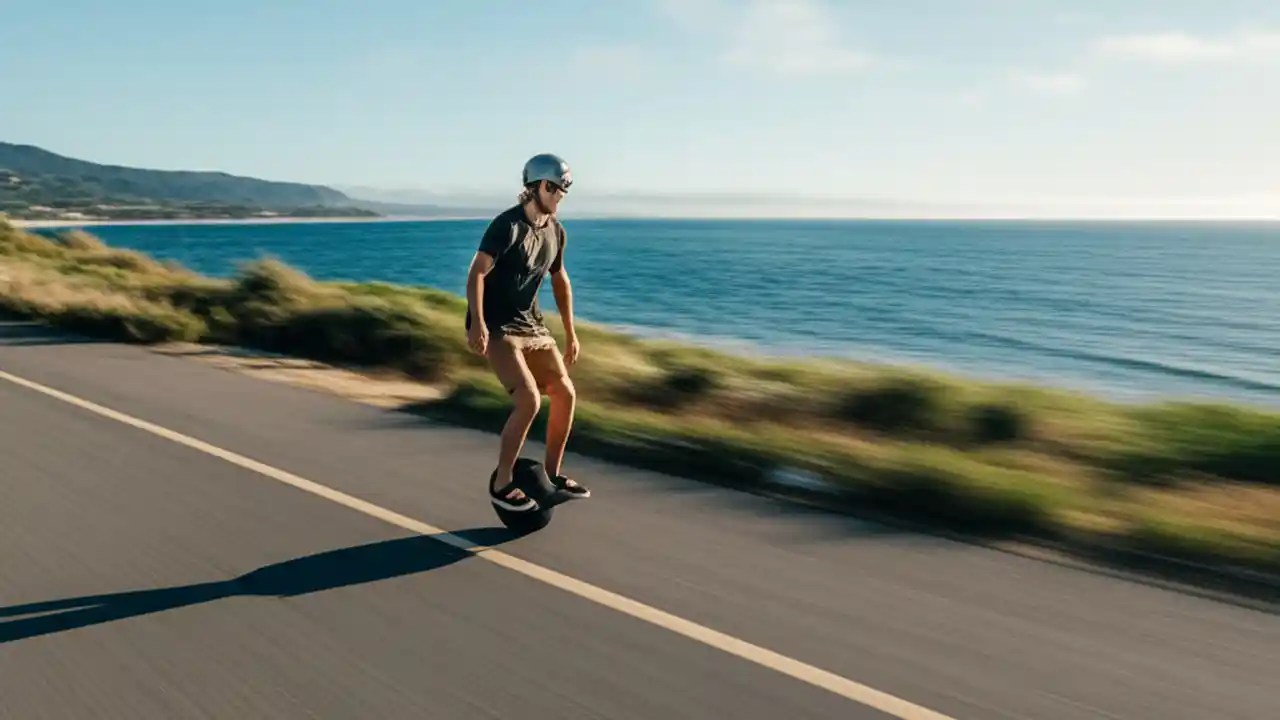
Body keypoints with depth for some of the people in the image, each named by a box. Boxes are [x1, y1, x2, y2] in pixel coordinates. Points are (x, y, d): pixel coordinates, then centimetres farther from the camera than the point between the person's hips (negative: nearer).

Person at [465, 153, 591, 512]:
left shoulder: (556, 231, 7)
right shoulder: (507, 225, -16)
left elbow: (560, 281, 18)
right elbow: (476, 273, -22)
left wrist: (571, 335, 18)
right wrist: (477, 324, -35)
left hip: (531, 324, 8)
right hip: (496, 328, -8)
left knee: (565, 393, 7)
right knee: (529, 399, -21)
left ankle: (552, 474, 23)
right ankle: (501, 484, -6)